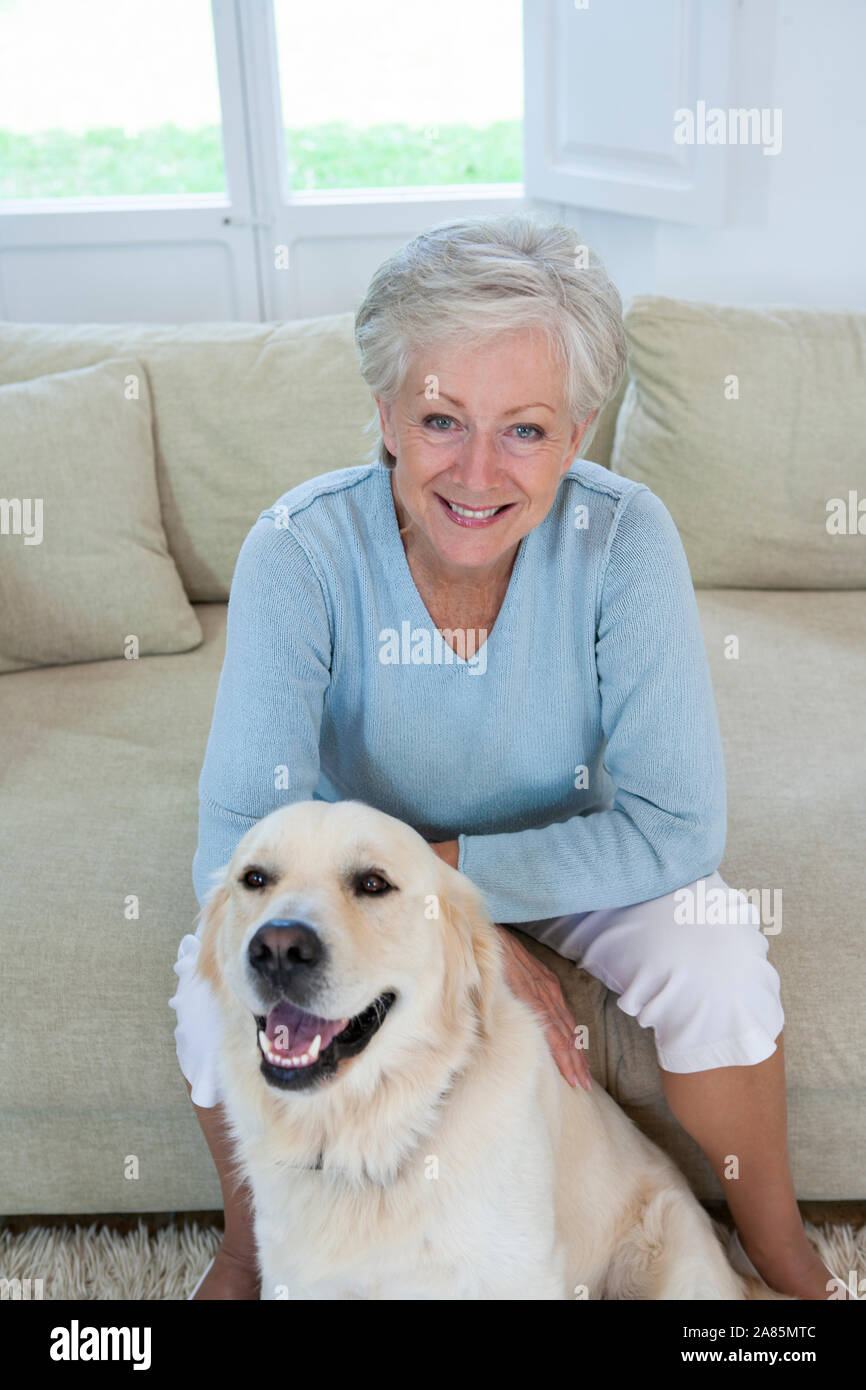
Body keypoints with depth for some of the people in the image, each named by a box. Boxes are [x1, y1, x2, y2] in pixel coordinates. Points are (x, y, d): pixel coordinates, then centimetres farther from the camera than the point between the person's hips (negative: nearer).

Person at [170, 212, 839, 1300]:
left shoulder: (624, 537, -27)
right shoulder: (299, 549, -28)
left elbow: (677, 830, -27)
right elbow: (238, 846, -30)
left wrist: (434, 871, -30)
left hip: (566, 848, 1)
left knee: (716, 961, -23)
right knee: (221, 983, -24)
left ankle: (778, 1250, 9)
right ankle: (249, 1250, 10)